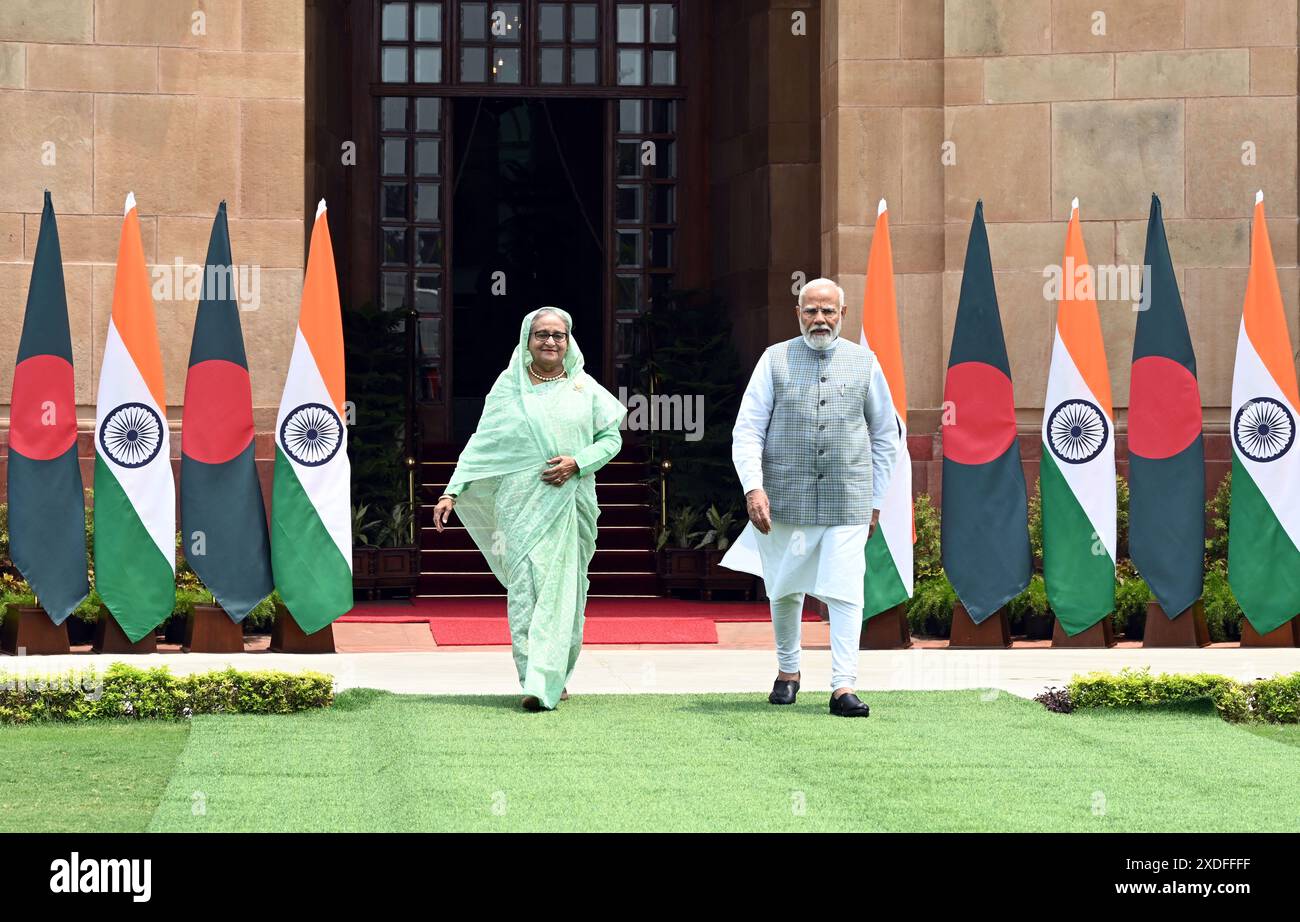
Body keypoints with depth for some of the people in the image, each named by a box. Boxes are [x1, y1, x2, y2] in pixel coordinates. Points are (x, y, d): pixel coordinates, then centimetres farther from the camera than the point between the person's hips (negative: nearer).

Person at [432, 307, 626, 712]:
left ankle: (549, 682, 2)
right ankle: (535, 681, -10)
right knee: (524, 586, -8)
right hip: (520, 503, -1)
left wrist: (578, 462, -9)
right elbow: (480, 445, 6)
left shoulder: (585, 388, 9)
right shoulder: (508, 387, 7)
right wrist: (452, 492, -2)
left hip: (569, 504, 1)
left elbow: (612, 437, 10)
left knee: (561, 590, -2)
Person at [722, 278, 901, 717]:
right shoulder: (775, 360, 4)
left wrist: (875, 499, 11)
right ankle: (788, 671, 31)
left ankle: (844, 686, -12)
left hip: (848, 502, 0)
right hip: (786, 499, 0)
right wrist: (753, 487, -14)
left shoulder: (863, 362, 7)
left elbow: (885, 435, 14)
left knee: (845, 591, -11)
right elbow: (748, 429, -1)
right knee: (785, 590, 11)